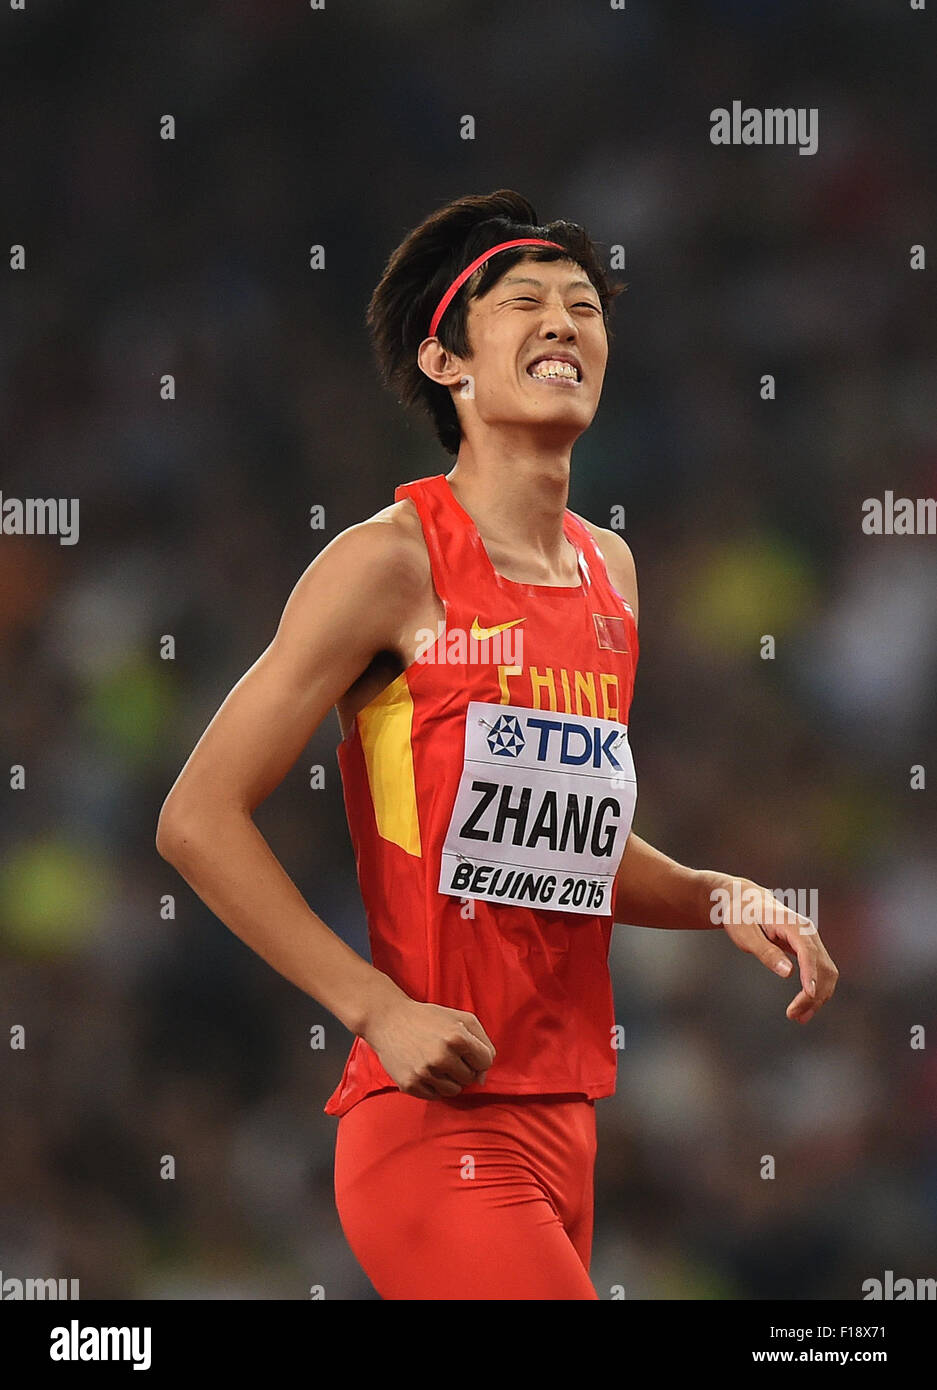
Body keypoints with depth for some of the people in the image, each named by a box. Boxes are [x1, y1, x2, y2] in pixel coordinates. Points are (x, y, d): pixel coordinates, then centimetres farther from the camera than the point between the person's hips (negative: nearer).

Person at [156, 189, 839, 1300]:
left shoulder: (611, 572, 14)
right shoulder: (394, 562, -9)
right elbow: (198, 819, -12)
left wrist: (715, 901, 9)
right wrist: (381, 1009, -17)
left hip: (564, 1119, 8)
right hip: (437, 1128, -8)